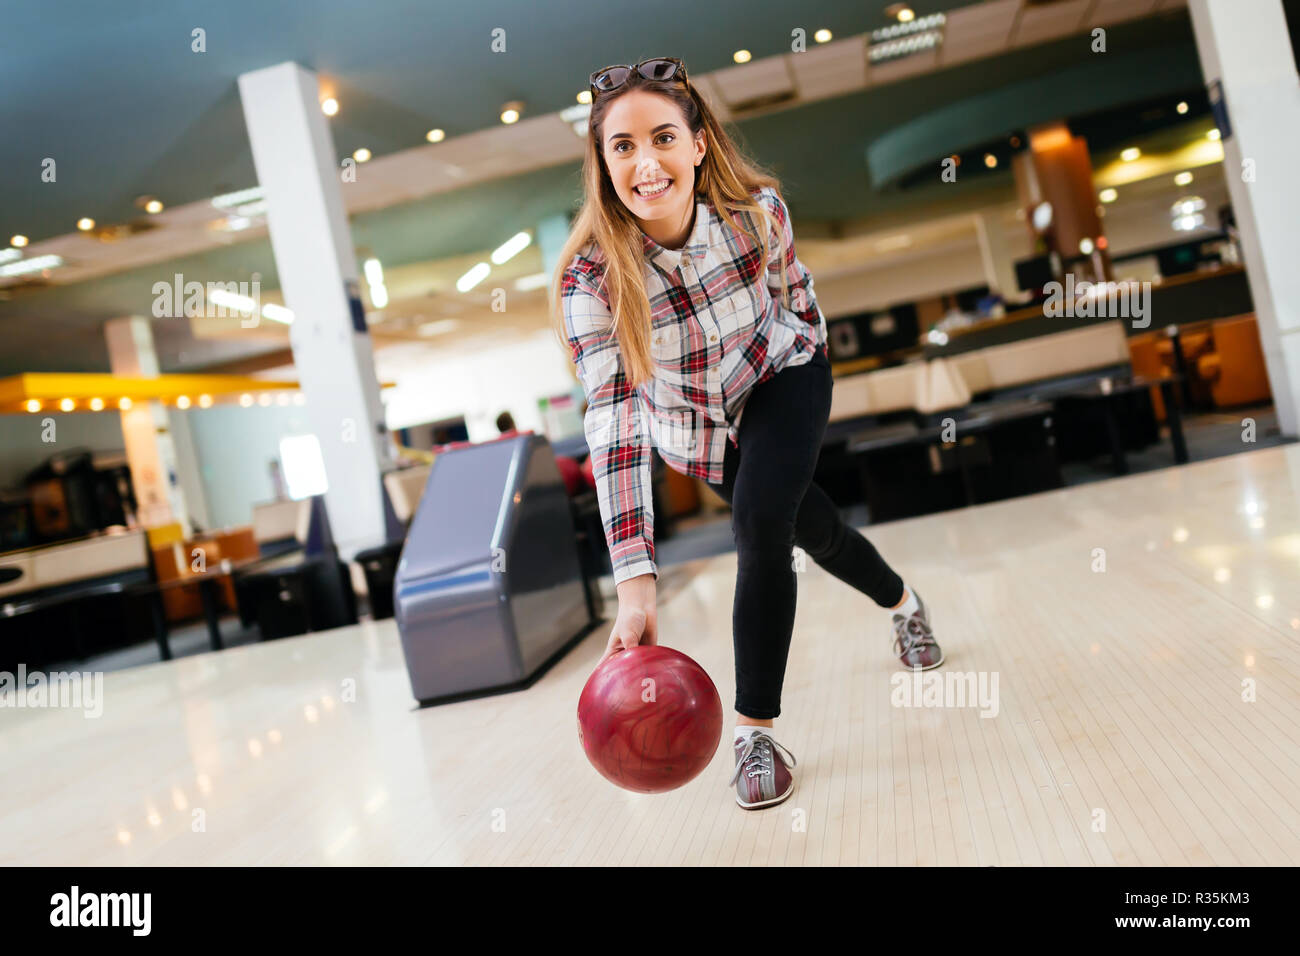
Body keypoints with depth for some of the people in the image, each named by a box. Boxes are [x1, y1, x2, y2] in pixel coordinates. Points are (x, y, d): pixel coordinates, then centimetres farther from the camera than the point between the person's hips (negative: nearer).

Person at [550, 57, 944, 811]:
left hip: (781, 376, 0)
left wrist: (814, 363, 11)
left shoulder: (758, 209, -29)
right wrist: (636, 586, -47)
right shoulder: (592, 273, -34)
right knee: (812, 528, 17)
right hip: (693, 420, 1)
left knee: (761, 521, -25)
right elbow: (611, 421, -41)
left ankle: (756, 731, -8)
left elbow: (793, 287, -6)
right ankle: (903, 603, 50)